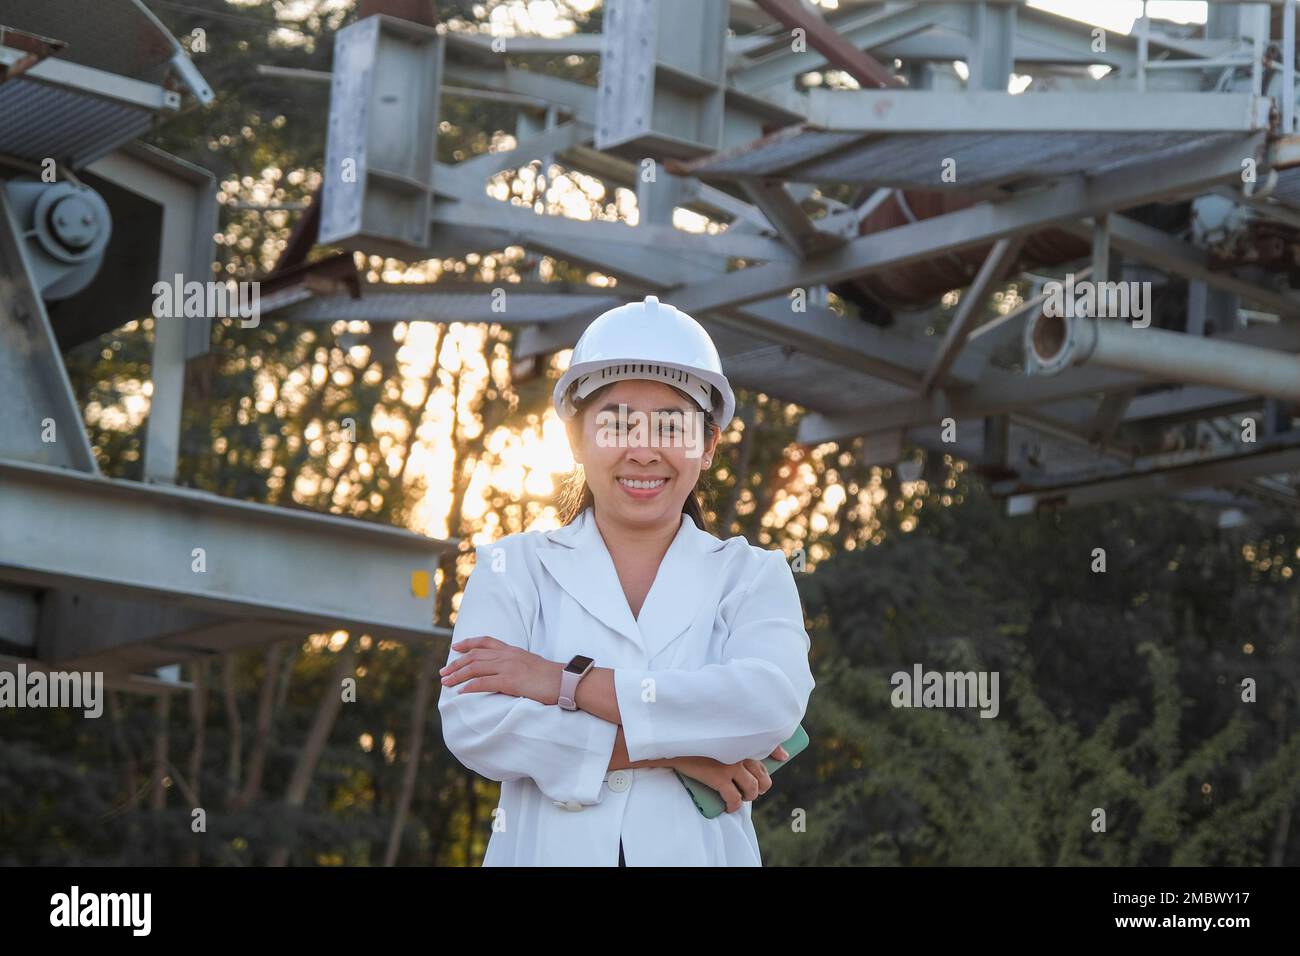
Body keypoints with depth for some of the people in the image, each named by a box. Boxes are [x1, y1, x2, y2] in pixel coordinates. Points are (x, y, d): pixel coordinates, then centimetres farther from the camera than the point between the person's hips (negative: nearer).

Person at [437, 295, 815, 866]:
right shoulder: (515, 567, 2)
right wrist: (670, 750, -17)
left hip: (700, 852, 1)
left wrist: (565, 681, -18)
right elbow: (470, 721, -13)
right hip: (547, 852, 0)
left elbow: (773, 701, -17)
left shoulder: (752, 577, 3)